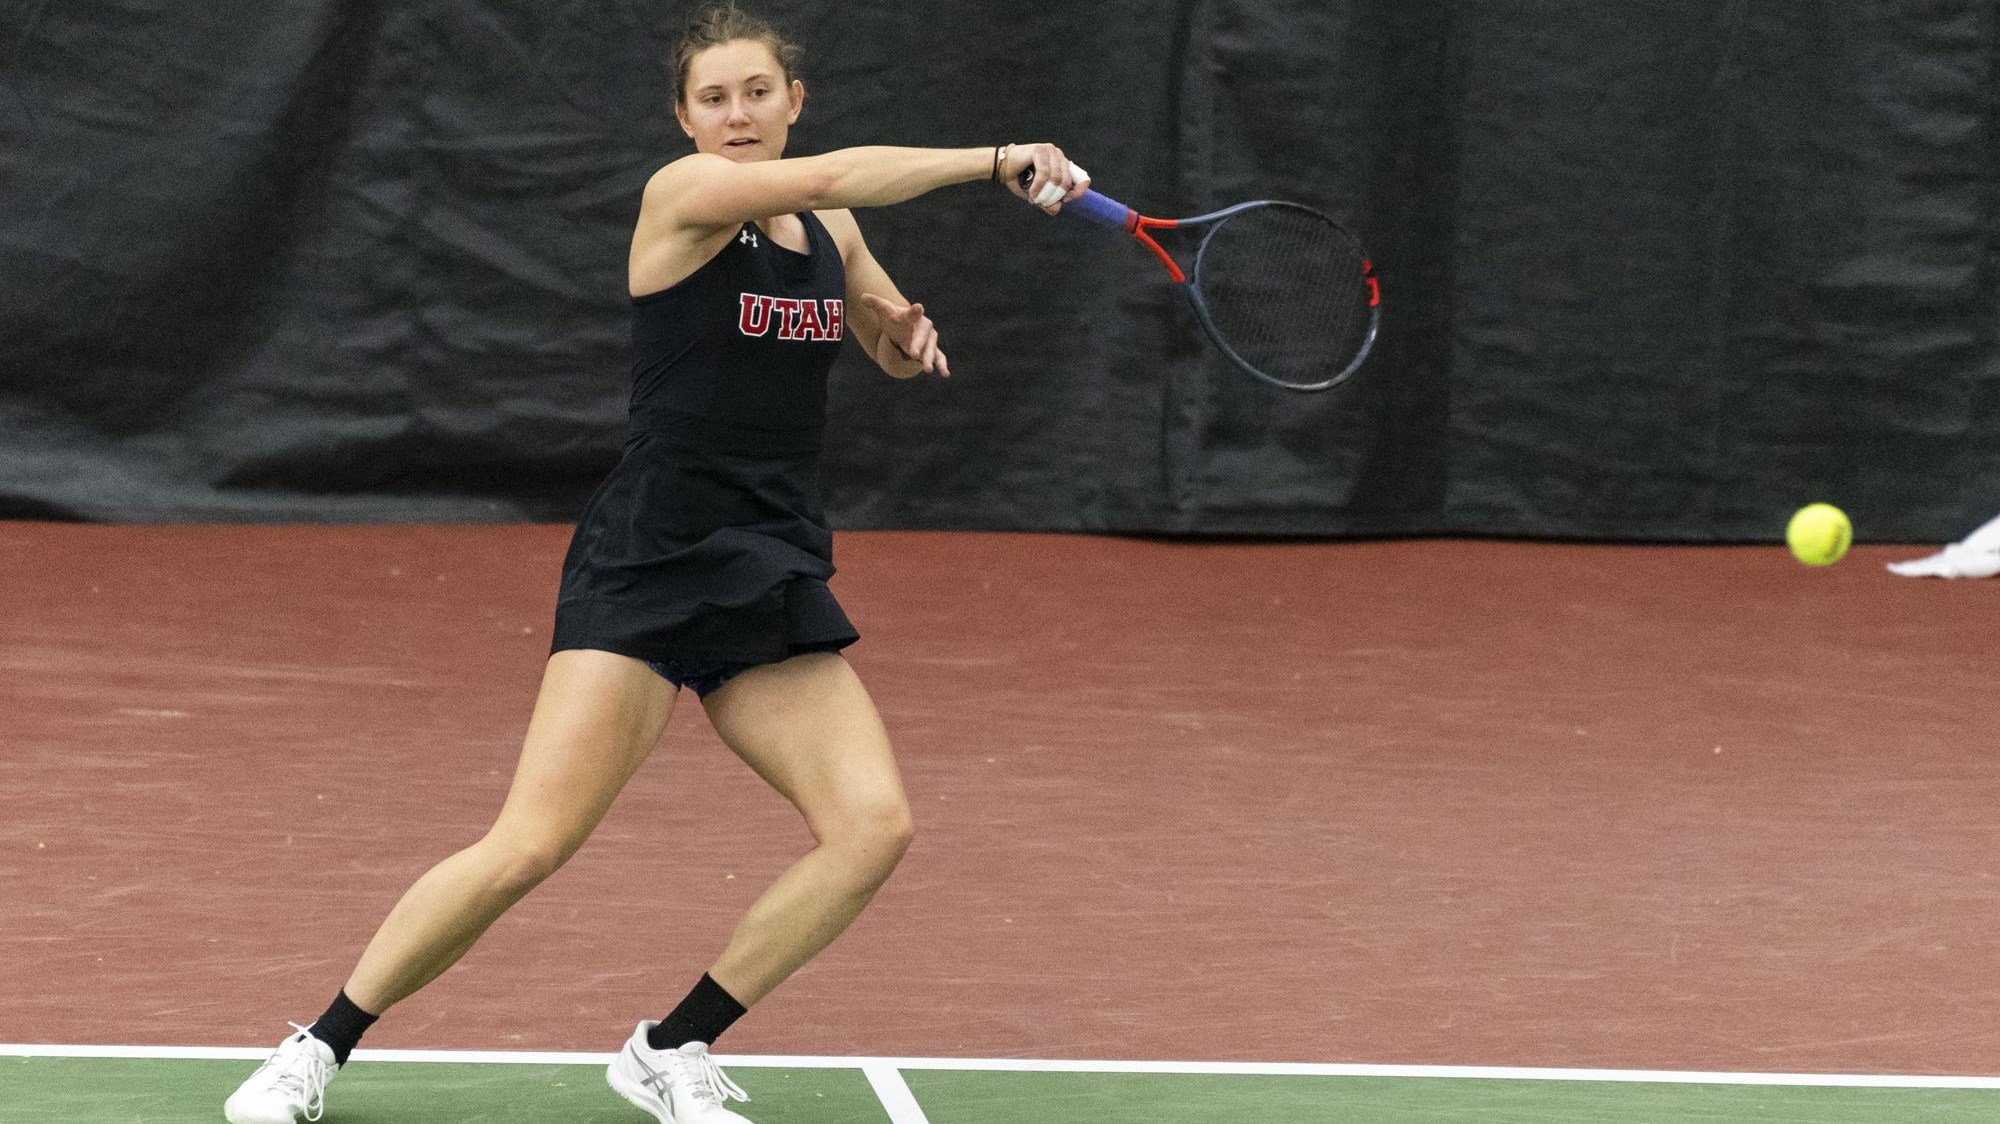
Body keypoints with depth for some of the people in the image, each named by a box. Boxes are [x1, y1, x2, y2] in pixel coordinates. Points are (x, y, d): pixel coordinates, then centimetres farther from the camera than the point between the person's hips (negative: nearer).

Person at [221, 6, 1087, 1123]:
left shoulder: (825, 230, 12)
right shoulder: (684, 194, -7)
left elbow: (897, 348, 29)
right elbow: (841, 176, -22)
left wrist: (907, 334, 5)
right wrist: (1003, 159, -21)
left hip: (777, 582, 6)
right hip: (647, 562, -6)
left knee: (874, 824, -12)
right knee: (528, 848, -15)